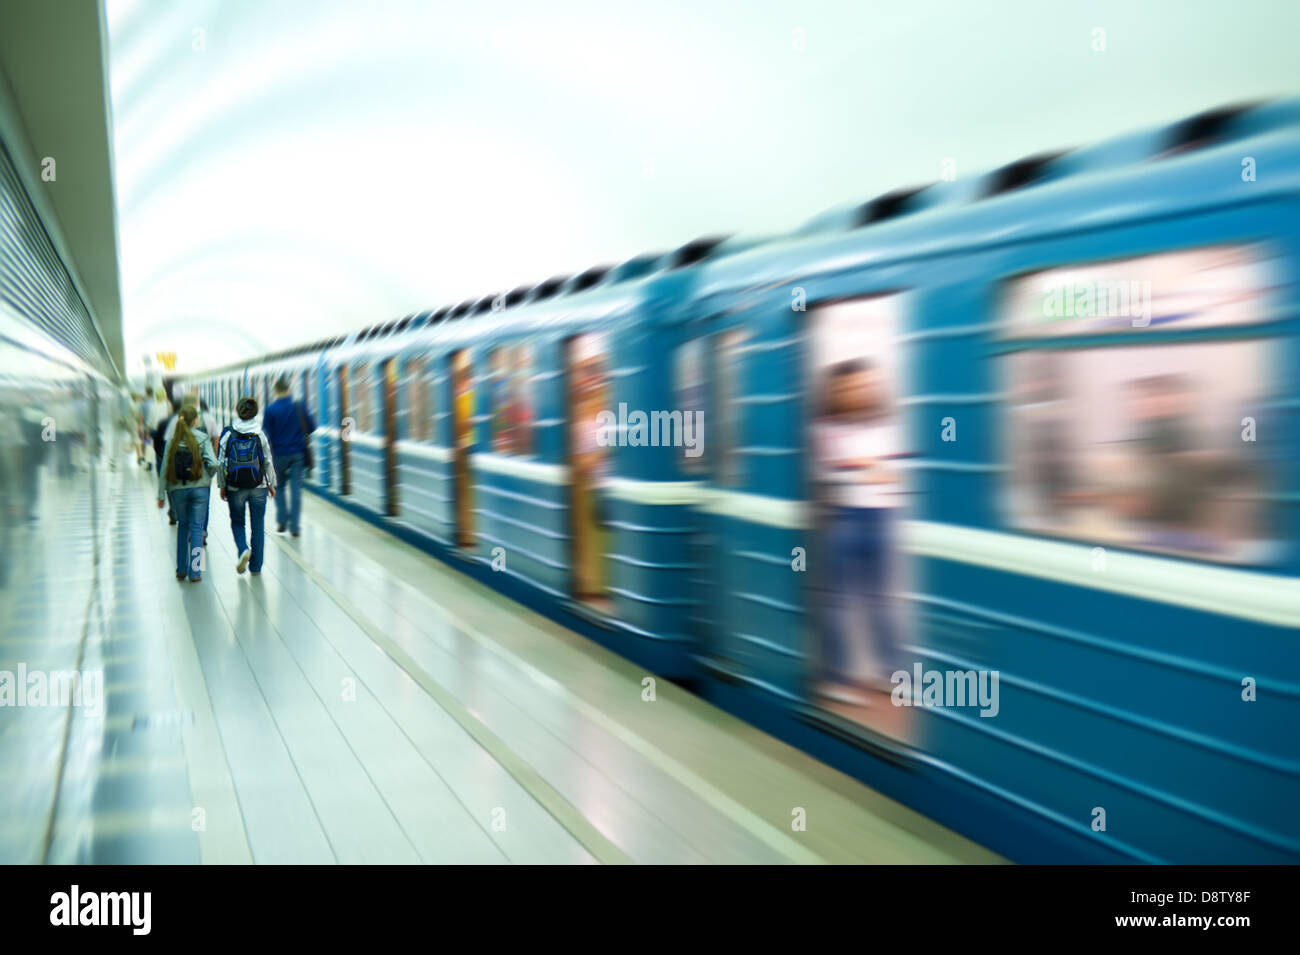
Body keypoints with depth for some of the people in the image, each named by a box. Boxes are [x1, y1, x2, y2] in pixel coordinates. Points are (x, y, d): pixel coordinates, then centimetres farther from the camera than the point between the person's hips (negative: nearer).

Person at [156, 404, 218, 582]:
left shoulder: (172, 441, -1)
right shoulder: (202, 438, -6)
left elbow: (164, 469, -1)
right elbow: (212, 463, -15)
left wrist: (161, 494, 4)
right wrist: (208, 477, 6)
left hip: (177, 489, 2)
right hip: (199, 488, -2)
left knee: (182, 525, 18)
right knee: (196, 527, 4)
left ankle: (181, 570, 18)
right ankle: (195, 572, 2)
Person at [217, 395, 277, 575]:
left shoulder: (227, 434, -5)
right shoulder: (260, 434, -5)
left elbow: (221, 462, -3)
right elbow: (269, 461, 0)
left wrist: (222, 486, 6)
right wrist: (272, 485, 10)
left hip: (235, 488, 0)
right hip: (258, 487, 0)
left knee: (237, 522, 17)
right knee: (258, 525, 9)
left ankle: (243, 549, -10)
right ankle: (255, 566, 12)